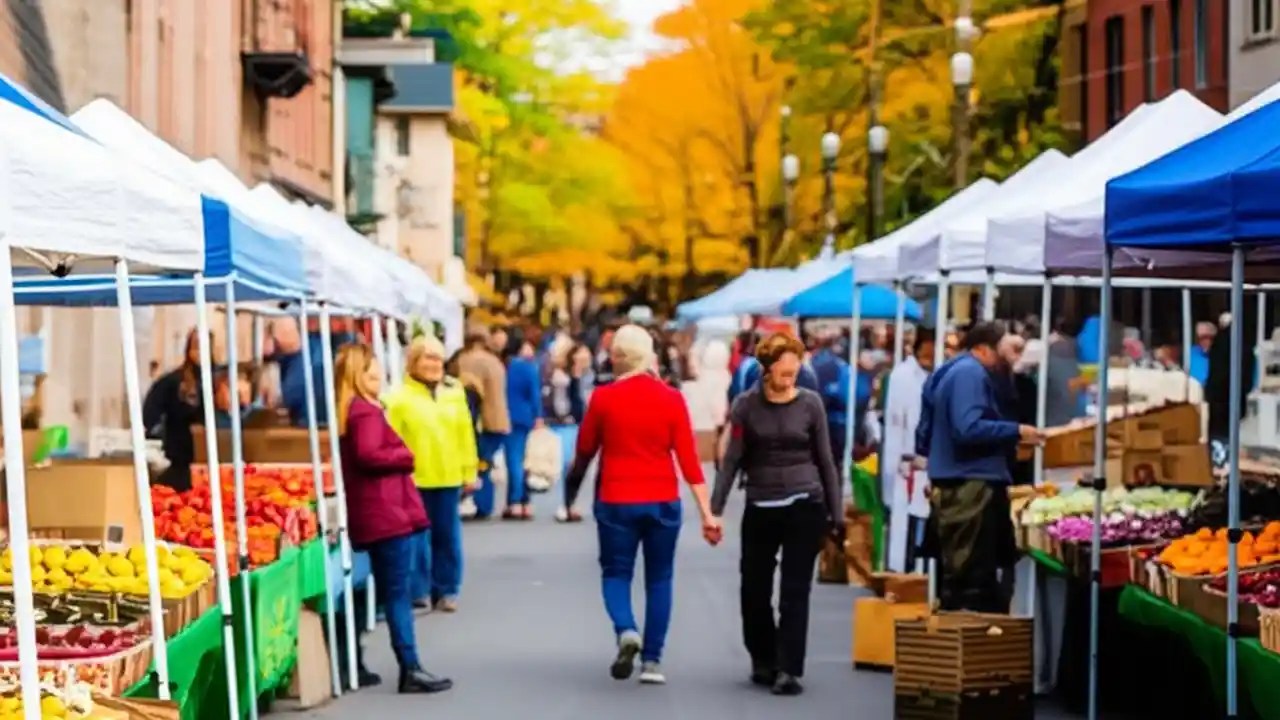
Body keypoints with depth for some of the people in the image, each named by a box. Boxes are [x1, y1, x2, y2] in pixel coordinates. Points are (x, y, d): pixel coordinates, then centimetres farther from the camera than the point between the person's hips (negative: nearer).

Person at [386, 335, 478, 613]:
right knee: (418, 537, 2)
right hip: (414, 479, -3)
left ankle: (447, 591, 17)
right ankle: (420, 592, 10)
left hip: (449, 477, 3)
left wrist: (469, 470, 5)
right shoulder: (400, 397, -5)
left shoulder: (454, 393, 7)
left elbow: (465, 434, 7)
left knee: (447, 536, 8)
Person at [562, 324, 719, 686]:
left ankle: (626, 631, -16)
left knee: (616, 573, 12)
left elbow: (584, 451, 6)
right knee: (659, 579, 12)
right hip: (663, 502, 1)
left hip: (616, 501, -1)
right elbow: (688, 460, -7)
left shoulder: (603, 398, -6)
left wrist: (572, 487, 27)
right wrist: (707, 513, -6)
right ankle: (652, 660, 8)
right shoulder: (671, 399, -4)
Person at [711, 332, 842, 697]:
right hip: (760, 509, 1)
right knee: (754, 590, 8)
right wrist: (714, 509, -8)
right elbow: (732, 460, -1)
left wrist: (836, 514, 3)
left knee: (795, 591, -5)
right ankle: (763, 661, 28)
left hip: (805, 506, -1)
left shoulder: (811, 403, -1)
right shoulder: (746, 405, -2)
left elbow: (826, 461, 4)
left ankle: (789, 670, -5)